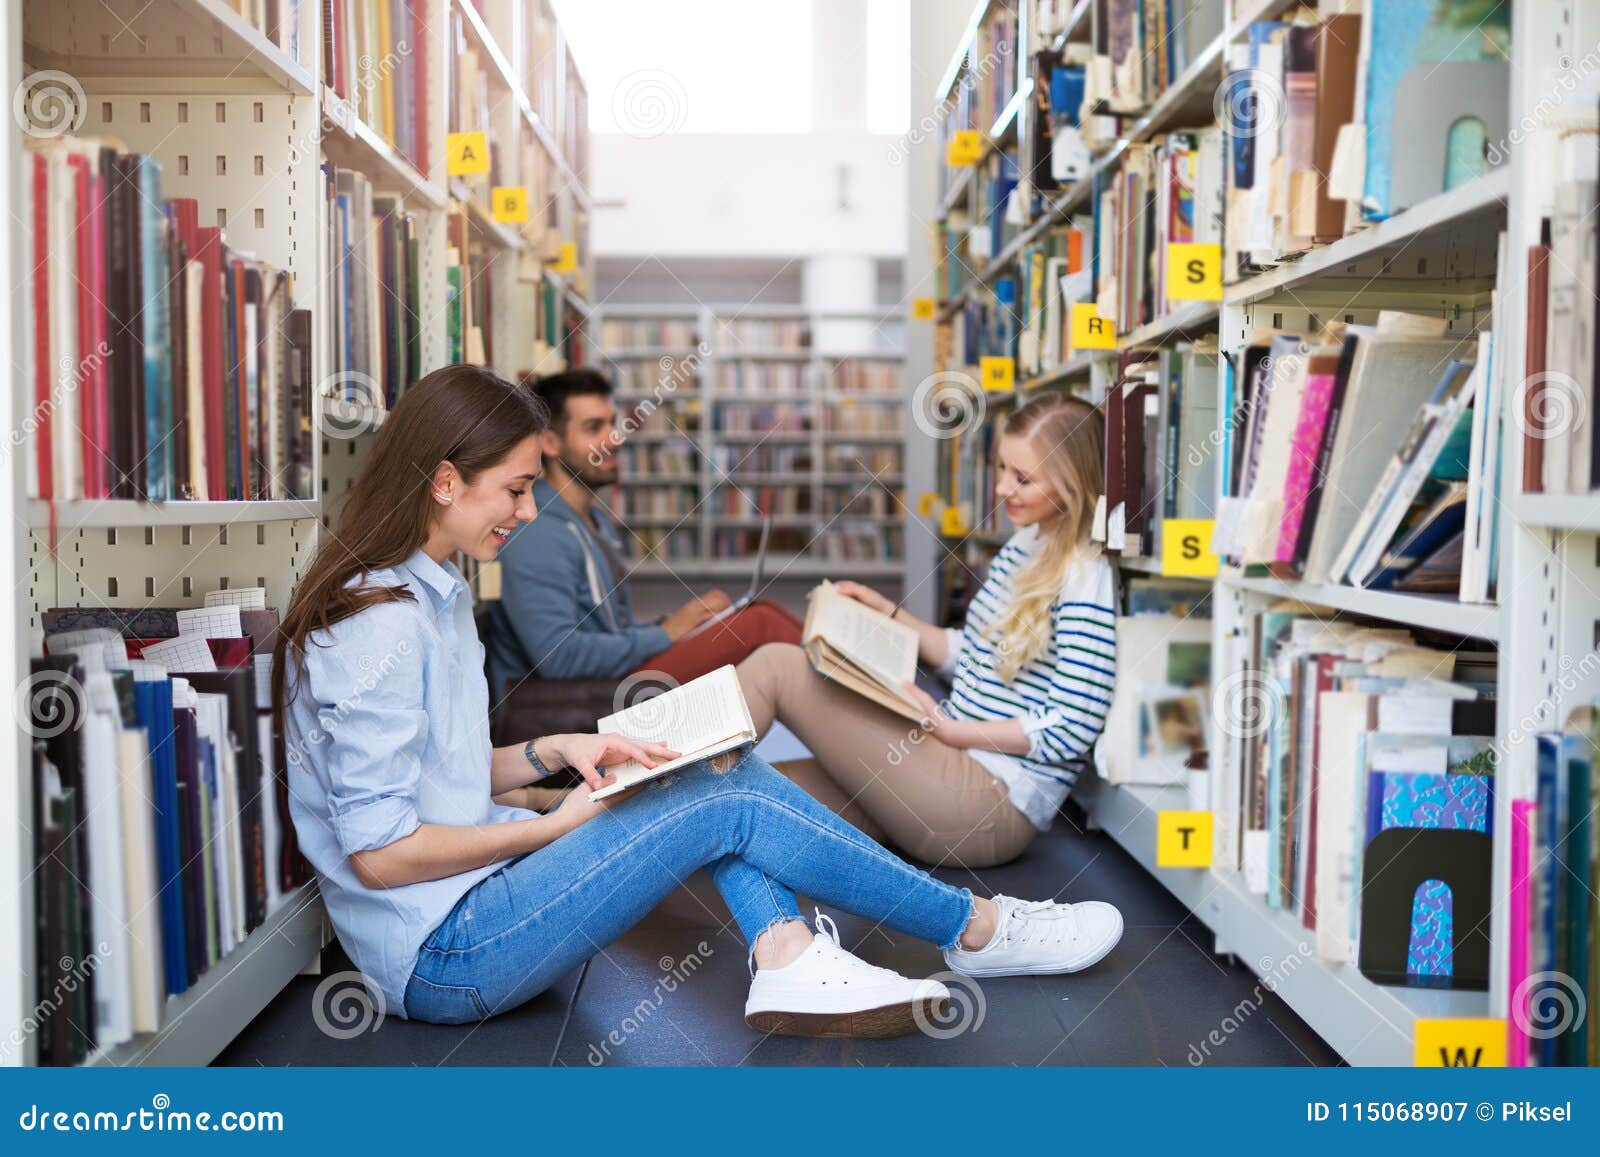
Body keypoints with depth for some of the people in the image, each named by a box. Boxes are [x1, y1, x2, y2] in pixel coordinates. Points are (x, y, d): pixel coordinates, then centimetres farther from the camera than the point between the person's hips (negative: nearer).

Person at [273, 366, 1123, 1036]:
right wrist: (558, 824, -13)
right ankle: (978, 933, 1)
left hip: (473, 892, 9)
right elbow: (380, 852, -23)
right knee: (725, 802, -13)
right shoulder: (380, 625, -21)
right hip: (439, 956, -9)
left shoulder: (429, 594, 10)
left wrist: (557, 752, -1)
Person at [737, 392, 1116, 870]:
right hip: (962, 768, 8)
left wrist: (949, 730, -15)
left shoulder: (1085, 580, -13)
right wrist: (889, 613, 12)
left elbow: (1072, 728, -17)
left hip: (997, 805, -8)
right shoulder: (1020, 550, 14)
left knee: (777, 666, -14)